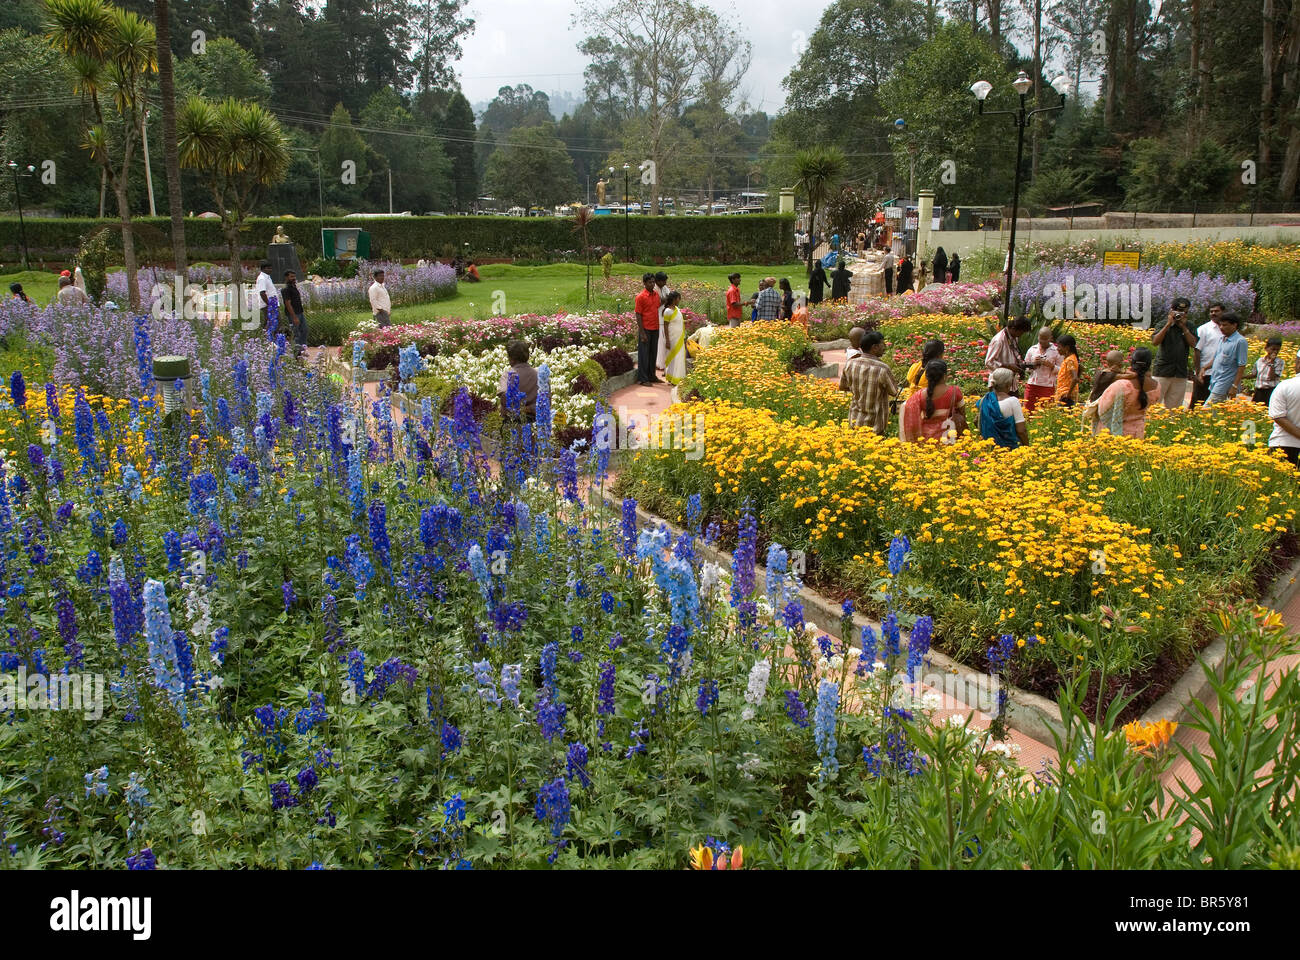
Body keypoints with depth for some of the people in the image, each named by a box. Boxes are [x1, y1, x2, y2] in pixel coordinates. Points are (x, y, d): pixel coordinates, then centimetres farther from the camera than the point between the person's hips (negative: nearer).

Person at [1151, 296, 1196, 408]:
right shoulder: (1164, 324, 1)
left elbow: (1193, 343, -2)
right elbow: (1155, 341, -13)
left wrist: (1183, 327, -8)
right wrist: (1168, 324, -15)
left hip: (1181, 371, 3)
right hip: (1163, 370, -3)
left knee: (1175, 405, 6)